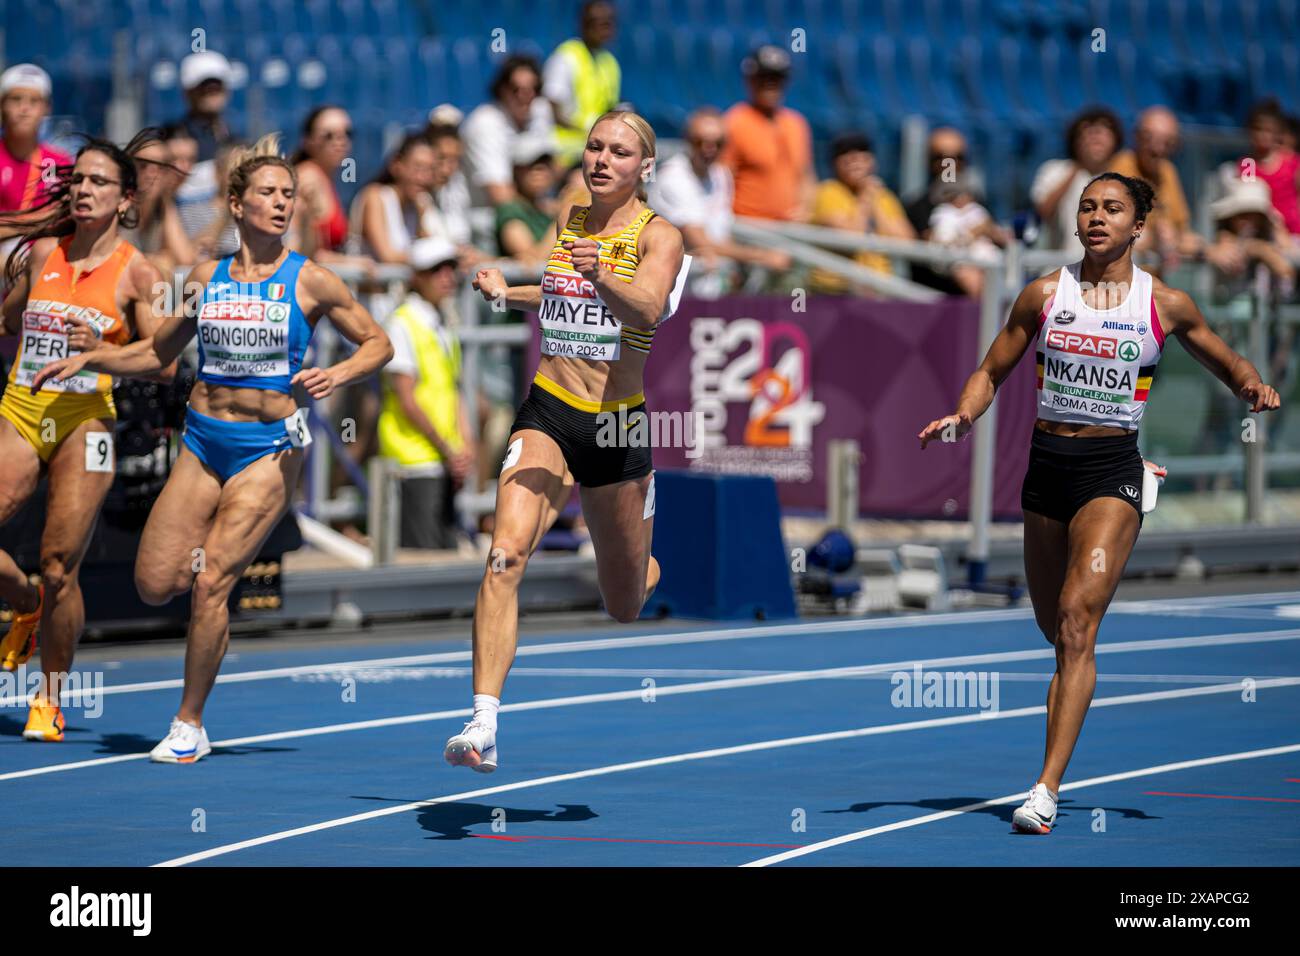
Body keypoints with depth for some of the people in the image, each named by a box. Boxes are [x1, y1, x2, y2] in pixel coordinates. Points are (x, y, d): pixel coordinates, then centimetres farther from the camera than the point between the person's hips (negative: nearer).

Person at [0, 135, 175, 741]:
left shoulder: (136, 273, -1)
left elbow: (165, 365, -4)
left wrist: (105, 351, -18)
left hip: (84, 422, -3)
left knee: (59, 568, -6)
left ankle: (49, 701, 10)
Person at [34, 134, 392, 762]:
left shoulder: (309, 281, -3)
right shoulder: (207, 279, 7)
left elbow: (377, 343, 5)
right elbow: (158, 352, 19)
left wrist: (338, 374, -14)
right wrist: (87, 360, 8)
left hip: (269, 448, -4)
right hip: (203, 441, 4)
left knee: (209, 584, -13)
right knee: (155, 585, -3)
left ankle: (190, 723, 0)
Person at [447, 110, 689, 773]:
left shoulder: (658, 237, -7)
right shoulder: (566, 222, 8)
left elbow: (649, 308, -27)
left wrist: (601, 277, -45)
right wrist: (507, 292, 9)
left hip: (619, 425, -2)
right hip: (547, 414, 2)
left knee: (625, 606, 13)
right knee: (506, 555, -24)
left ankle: (661, 565, 52)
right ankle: (483, 726, -29)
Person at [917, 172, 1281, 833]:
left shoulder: (1165, 305, 1)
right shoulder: (1044, 295, 5)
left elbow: (1228, 364, 16)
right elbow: (992, 371, 13)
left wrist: (1253, 388, -6)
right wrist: (963, 415, -7)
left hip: (1112, 470, -3)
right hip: (1047, 463, 3)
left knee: (1076, 618, -19)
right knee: (1056, 630, 12)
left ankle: (1047, 789, -23)